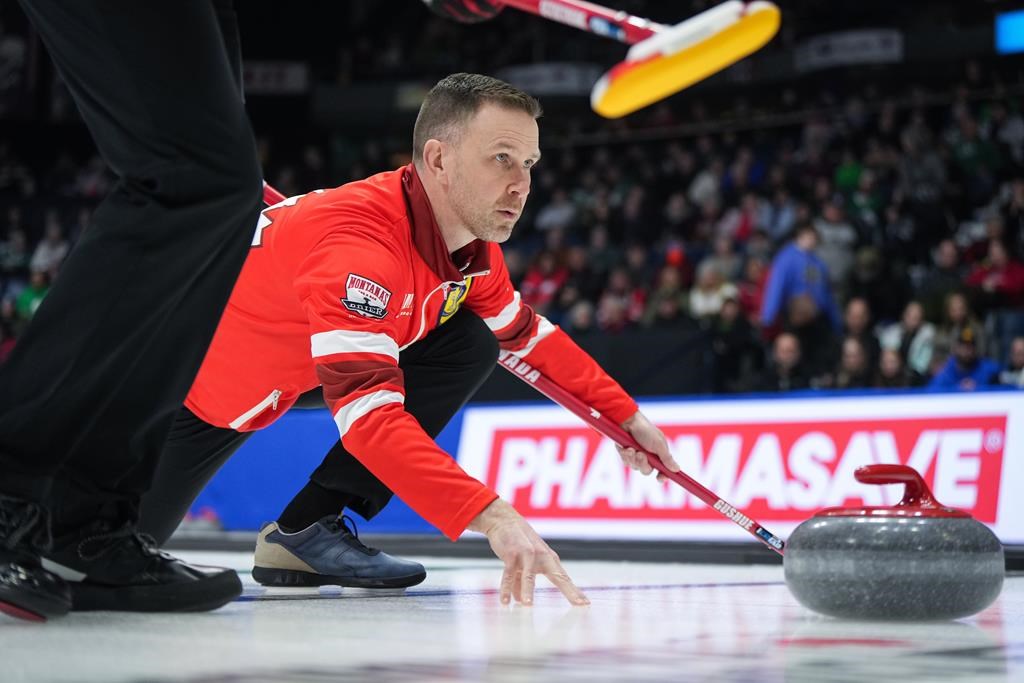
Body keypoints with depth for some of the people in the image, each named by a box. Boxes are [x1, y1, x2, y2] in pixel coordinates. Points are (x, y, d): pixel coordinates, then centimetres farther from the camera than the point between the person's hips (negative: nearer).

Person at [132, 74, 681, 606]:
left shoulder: (470, 244, -11)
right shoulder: (359, 244, -38)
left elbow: (527, 336, 8)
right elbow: (369, 414, -47)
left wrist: (624, 414, 7)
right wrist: (489, 515, -55)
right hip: (185, 385, -7)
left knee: (469, 346, -9)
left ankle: (307, 529, -8)